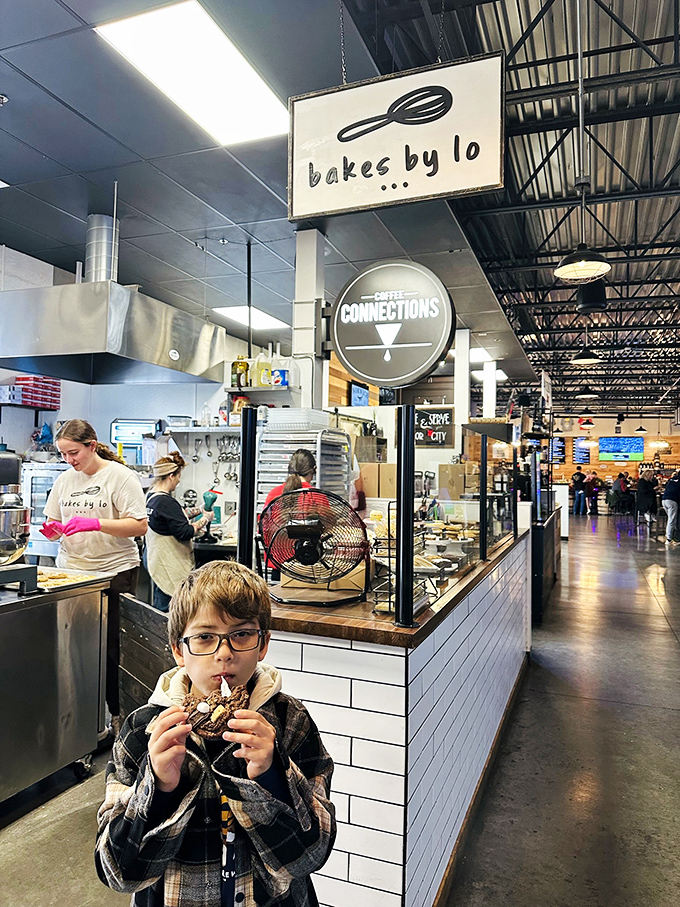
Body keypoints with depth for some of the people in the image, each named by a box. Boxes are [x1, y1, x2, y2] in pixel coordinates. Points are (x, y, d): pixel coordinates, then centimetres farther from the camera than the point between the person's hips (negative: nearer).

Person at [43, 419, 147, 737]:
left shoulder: (120, 475, -6)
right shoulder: (64, 479, 12)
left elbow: (139, 525, -12)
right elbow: (55, 525, 19)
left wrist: (95, 523, -22)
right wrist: (52, 529, -4)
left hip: (114, 571, -5)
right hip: (70, 571, 5)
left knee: (111, 647, 0)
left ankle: (117, 713, 15)